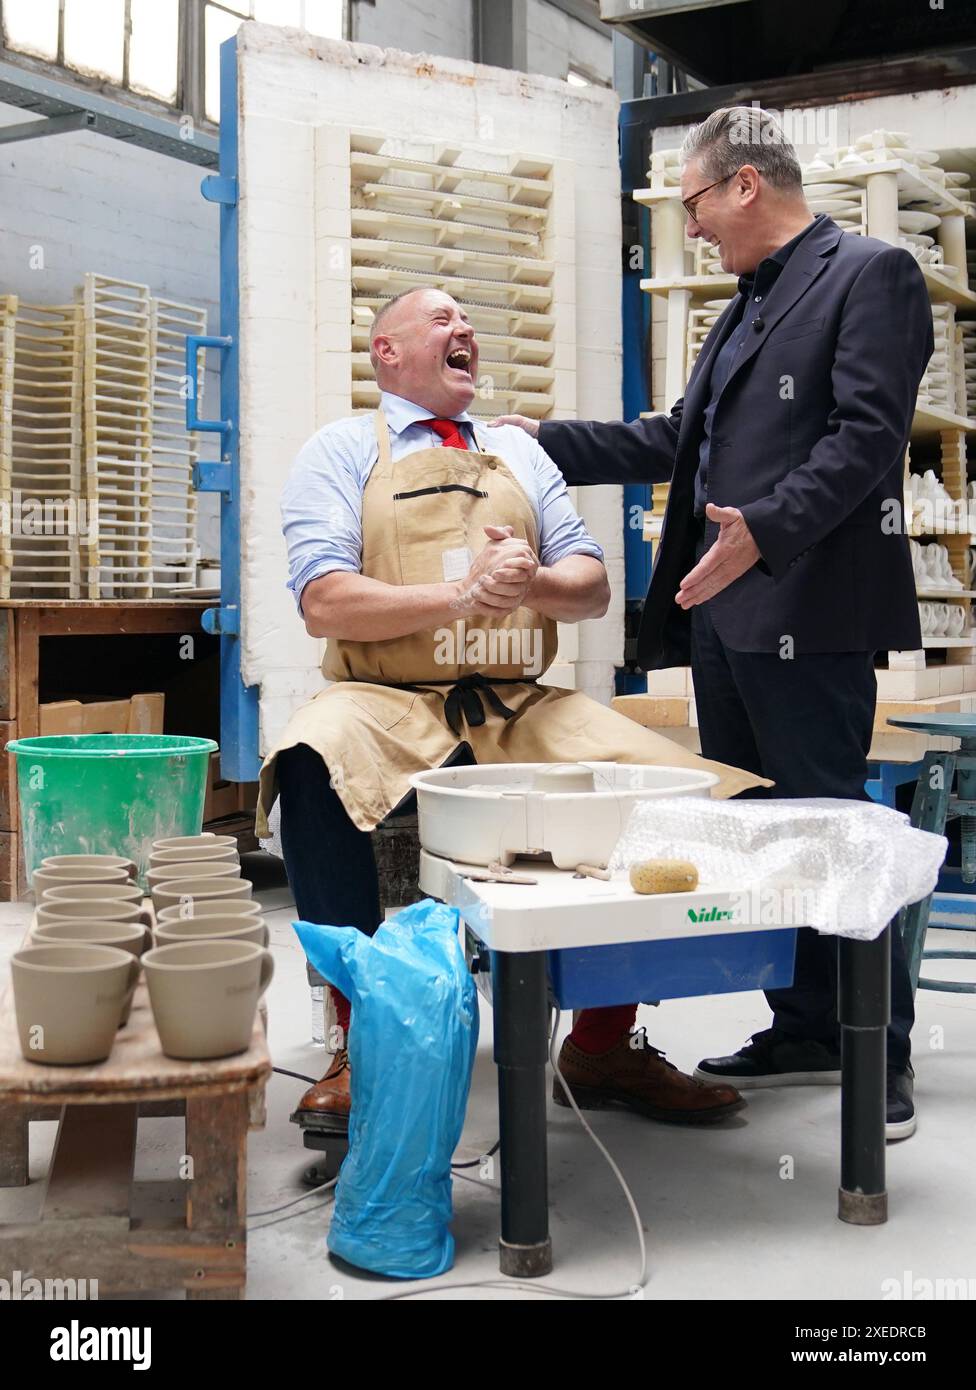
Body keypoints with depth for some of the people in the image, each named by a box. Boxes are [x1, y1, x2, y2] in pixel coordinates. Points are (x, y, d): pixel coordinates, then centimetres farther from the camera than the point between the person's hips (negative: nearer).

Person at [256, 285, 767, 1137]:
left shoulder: (519, 453, 22)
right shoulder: (342, 451, 9)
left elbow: (593, 585, 13)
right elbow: (325, 603, -6)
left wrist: (533, 582, -11)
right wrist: (462, 596, -18)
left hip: (522, 712, 4)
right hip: (389, 708, -4)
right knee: (313, 767, -37)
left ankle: (603, 1043, 1)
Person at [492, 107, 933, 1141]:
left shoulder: (870, 274, -4)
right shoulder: (748, 303, 23)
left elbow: (866, 435, -16)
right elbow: (678, 441, 24)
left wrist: (764, 531, -26)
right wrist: (548, 442, 21)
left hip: (806, 610, -9)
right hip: (722, 607, 9)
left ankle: (881, 1057, 9)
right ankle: (805, 1033, 24)